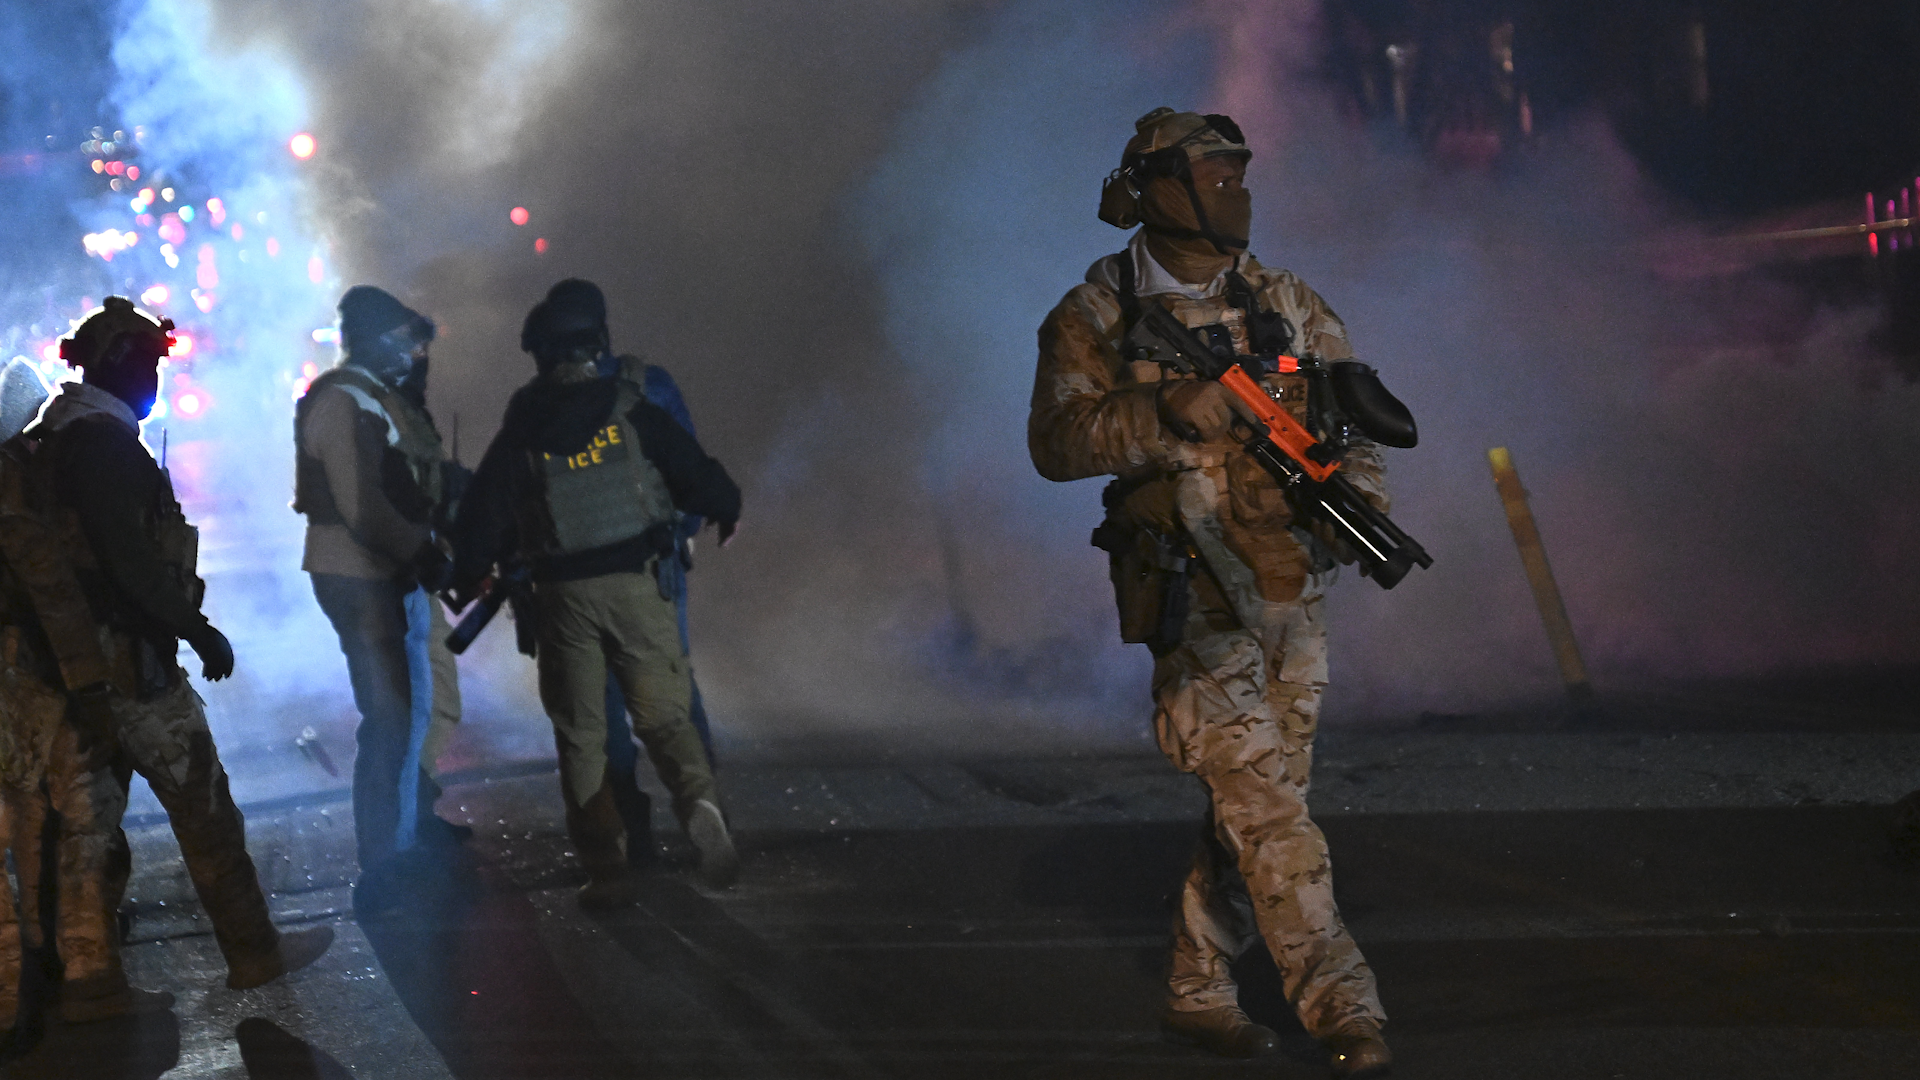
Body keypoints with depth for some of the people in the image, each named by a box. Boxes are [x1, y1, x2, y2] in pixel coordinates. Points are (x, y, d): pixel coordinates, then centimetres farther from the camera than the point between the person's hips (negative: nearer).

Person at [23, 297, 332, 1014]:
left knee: (91, 814, 10)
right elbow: (132, 559, -21)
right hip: (130, 659, -9)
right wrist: (199, 630, -14)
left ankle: (87, 979, 13)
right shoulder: (105, 444, -16)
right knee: (202, 805, 1)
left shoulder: (49, 439, 13)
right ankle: (252, 952, 10)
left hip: (80, 659, 9)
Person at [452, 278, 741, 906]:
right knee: (663, 713, 4)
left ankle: (607, 870, 4)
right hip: (637, 587, -1)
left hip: (563, 596, 1)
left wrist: (467, 578, 20)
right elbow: (695, 472, 2)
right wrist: (727, 510, 23)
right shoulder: (632, 414, -2)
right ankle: (699, 803, -26)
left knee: (580, 735, 9)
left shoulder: (519, 435, 2)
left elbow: (483, 517, 3)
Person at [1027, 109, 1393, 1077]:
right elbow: (1056, 441, -12)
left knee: (1255, 801, 9)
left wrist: (1355, 492, -4)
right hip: (1192, 593, -5)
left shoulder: (1281, 302, 11)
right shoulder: (1096, 316, -1)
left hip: (1288, 588, 5)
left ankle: (1197, 989, 22)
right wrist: (1171, 412, -24)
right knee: (1260, 797, -13)